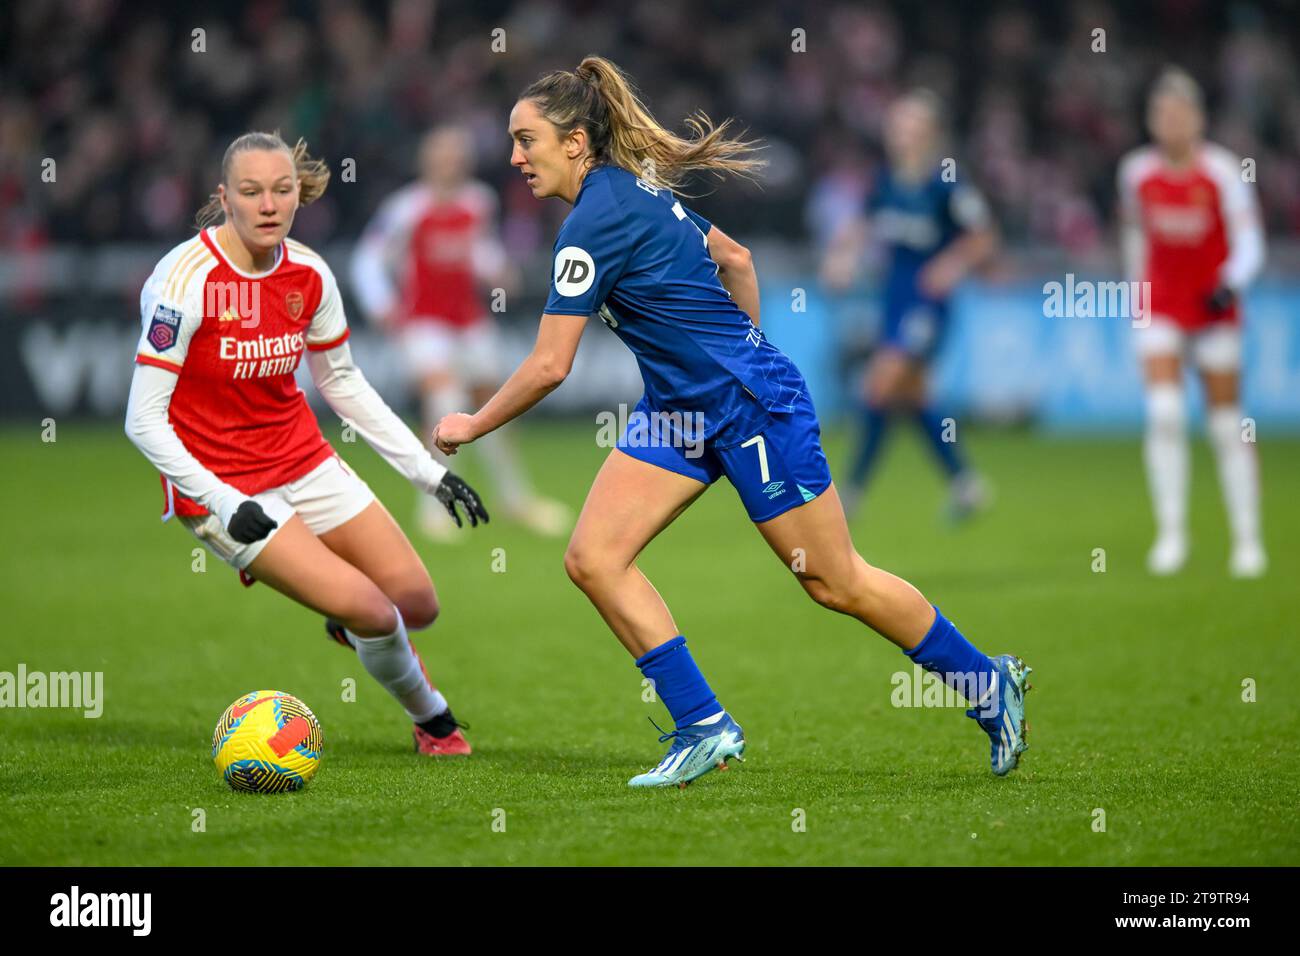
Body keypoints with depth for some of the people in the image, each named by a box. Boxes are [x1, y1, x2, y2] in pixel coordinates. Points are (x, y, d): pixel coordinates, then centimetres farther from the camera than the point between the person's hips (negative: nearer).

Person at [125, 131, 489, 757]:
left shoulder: (309, 275, -3)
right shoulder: (187, 279, -21)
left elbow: (343, 383, 13)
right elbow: (144, 419, -19)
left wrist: (426, 470, 10)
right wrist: (224, 504, -26)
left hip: (305, 464, 6)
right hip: (222, 487, -6)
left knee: (417, 604, 2)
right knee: (371, 610, -16)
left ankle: (356, 623, 39)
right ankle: (431, 717, 15)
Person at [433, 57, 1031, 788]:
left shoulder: (594, 221, -21)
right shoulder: (636, 188, 7)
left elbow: (549, 367, -21)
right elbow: (735, 256, 18)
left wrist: (473, 426, -7)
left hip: (752, 404, -9)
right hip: (680, 412, 9)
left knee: (836, 582, 3)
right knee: (593, 558, -4)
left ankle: (990, 684, 21)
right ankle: (704, 728, -1)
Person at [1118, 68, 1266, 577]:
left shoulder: (1223, 170, -10)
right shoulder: (1137, 171, -2)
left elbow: (1249, 243, -11)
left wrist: (1231, 283, -28)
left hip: (1214, 309, -1)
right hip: (1161, 308, 1)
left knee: (1227, 428, 3)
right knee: (1163, 412, -17)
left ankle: (1247, 540, 14)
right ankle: (1171, 531, -10)